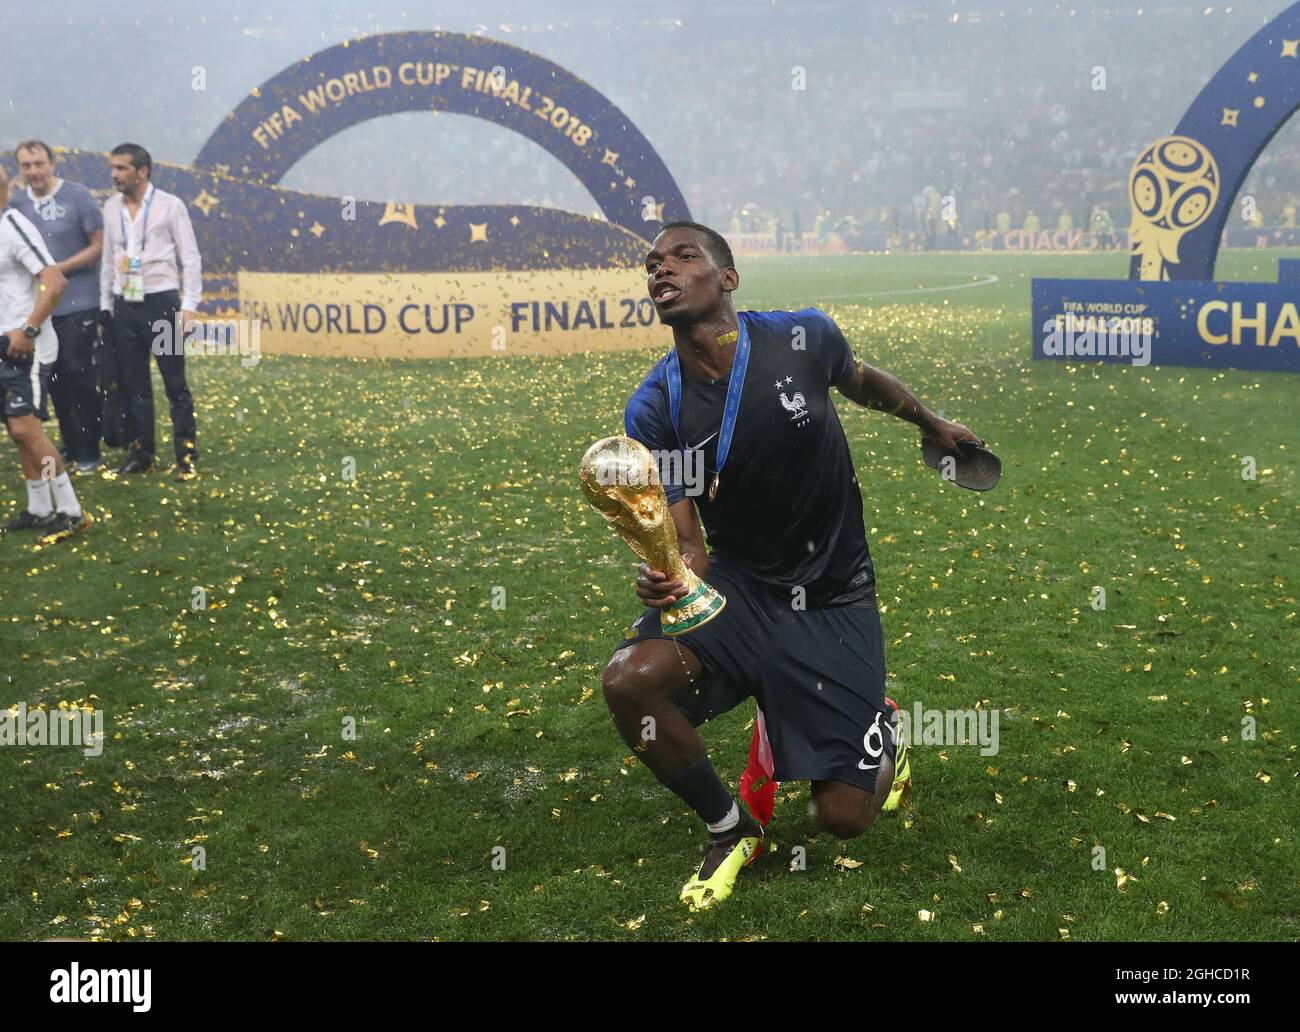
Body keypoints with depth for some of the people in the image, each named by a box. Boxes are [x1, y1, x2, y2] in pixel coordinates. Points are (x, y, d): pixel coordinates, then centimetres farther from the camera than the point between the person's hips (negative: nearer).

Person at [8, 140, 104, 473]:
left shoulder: (78, 196, -6)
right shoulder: (16, 202, 7)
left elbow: (99, 245, -7)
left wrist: (59, 268, -15)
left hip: (77, 304, -5)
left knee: (78, 373, -5)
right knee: (55, 379, 9)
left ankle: (89, 451, 7)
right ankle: (71, 446, 21)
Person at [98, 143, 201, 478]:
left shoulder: (169, 205, -4)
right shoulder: (111, 208, 8)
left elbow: (190, 258, -4)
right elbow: (108, 259, 15)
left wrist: (189, 305, -9)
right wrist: (105, 304, 12)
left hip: (161, 303, -4)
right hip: (125, 306, 5)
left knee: (175, 384, -1)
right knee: (133, 384, 9)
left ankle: (187, 455, 6)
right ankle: (142, 452, 18)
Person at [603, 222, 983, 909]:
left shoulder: (805, 338, -14)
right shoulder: (652, 412, -13)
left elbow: (865, 382, 11)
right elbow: (690, 548, -12)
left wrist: (934, 425, 28)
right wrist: (668, 578, -36)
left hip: (834, 601, -1)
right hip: (737, 586, 1)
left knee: (844, 817, -6)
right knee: (628, 681, -29)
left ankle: (882, 726, 33)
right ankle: (729, 830, 0)